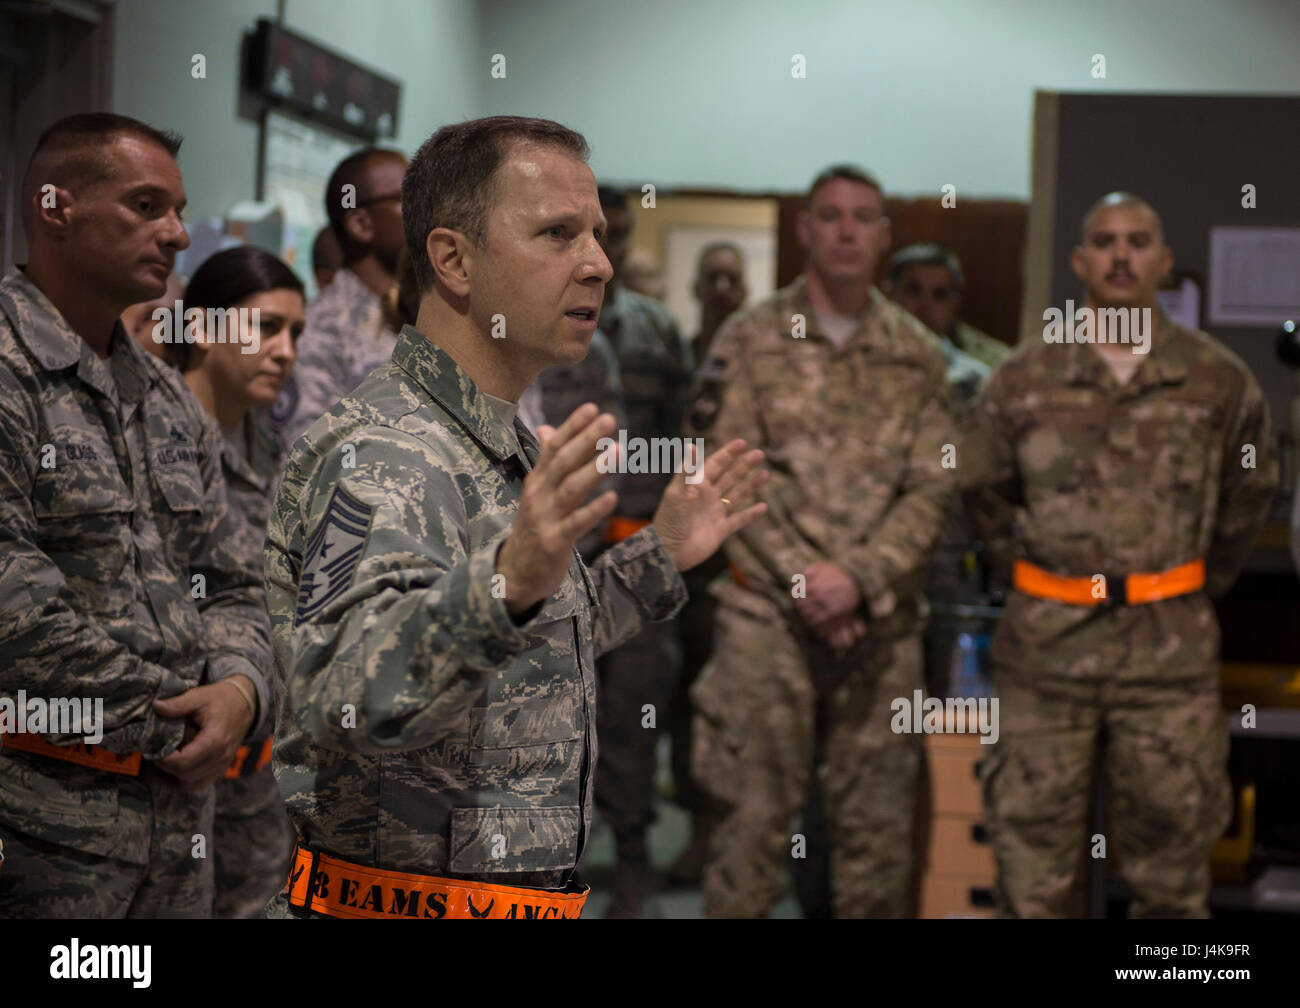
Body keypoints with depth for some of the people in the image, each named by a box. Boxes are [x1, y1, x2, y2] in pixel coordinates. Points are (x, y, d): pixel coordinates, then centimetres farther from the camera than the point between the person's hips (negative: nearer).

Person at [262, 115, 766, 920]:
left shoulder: (506, 448, 10)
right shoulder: (380, 454, -20)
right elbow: (336, 709, -36)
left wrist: (660, 558, 18)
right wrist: (503, 585, -49)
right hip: (412, 896, -9)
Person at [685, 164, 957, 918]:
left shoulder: (916, 355, 8)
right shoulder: (752, 340, 2)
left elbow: (932, 488, 2)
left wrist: (859, 578, -13)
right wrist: (801, 579, -13)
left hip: (883, 622, 2)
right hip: (768, 617, -2)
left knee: (879, 824, 7)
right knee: (755, 815, 0)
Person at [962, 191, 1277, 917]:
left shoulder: (1219, 381, 1)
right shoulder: (1024, 381, 2)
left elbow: (1250, 494, 15)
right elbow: (986, 493, 16)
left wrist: (1195, 587, 13)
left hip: (1172, 652, 0)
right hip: (1046, 649, 0)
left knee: (1172, 872, 7)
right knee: (1032, 867, 5)